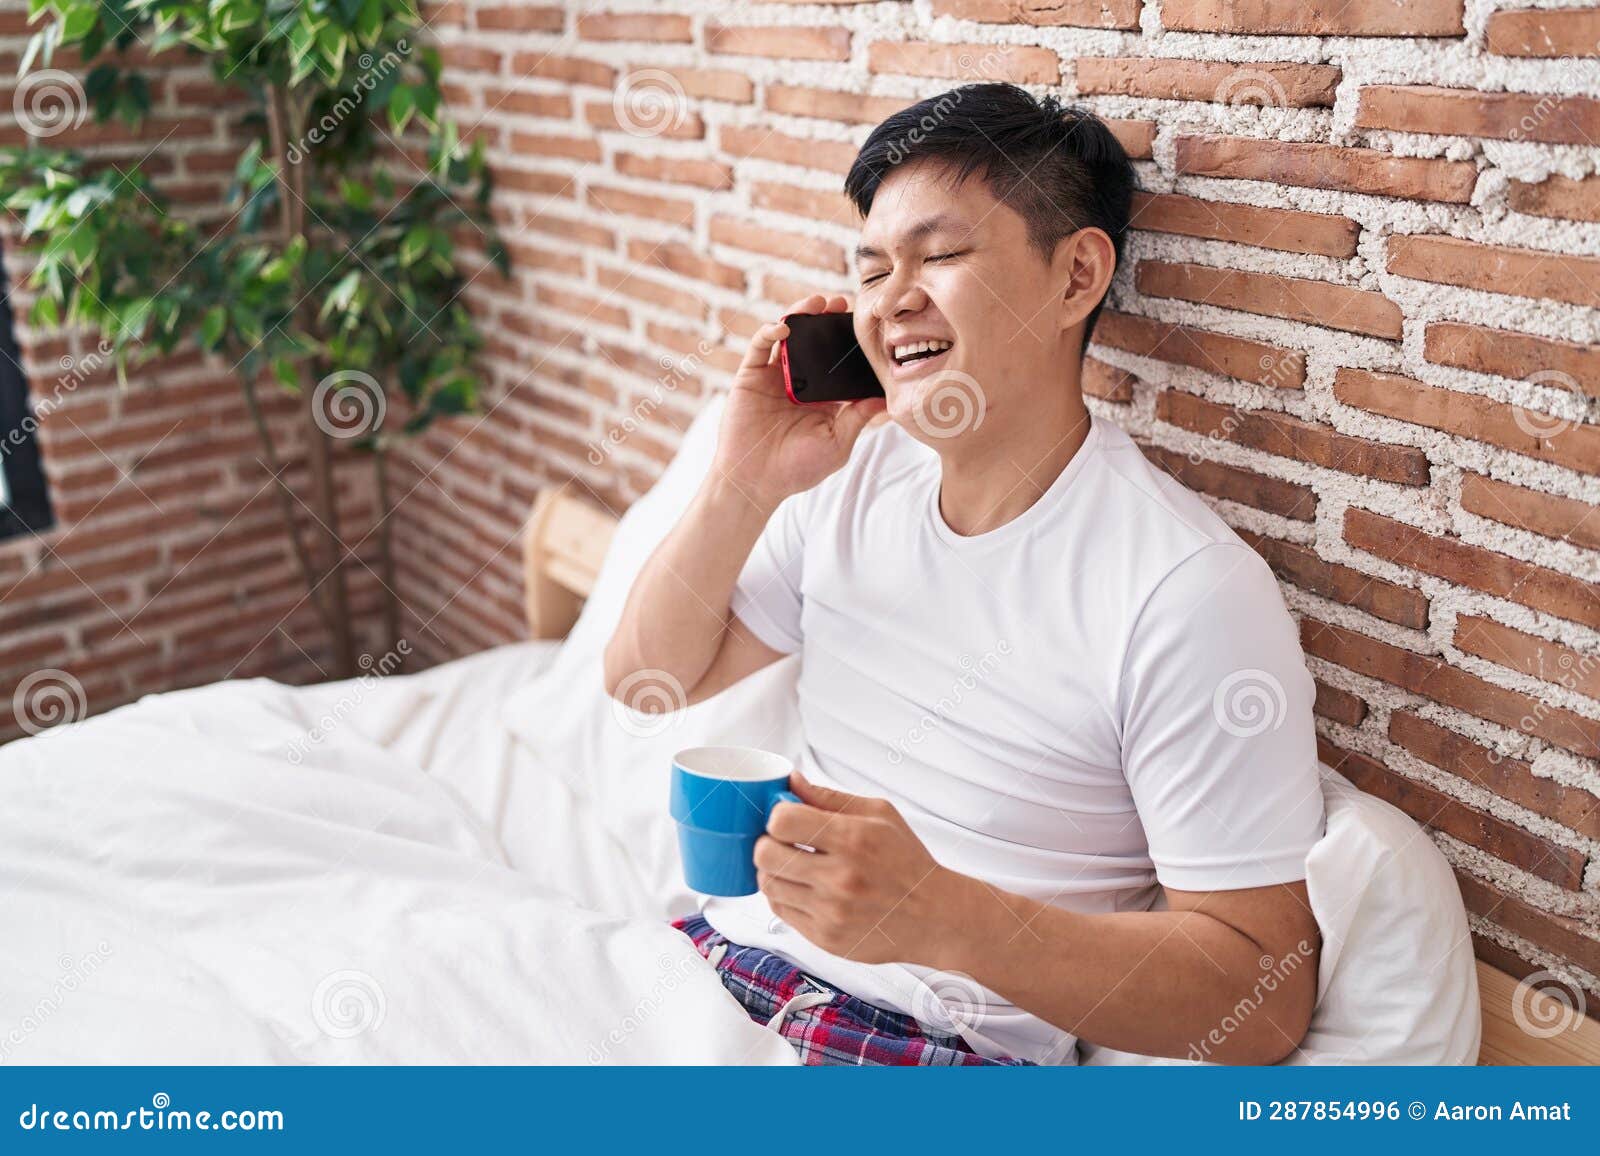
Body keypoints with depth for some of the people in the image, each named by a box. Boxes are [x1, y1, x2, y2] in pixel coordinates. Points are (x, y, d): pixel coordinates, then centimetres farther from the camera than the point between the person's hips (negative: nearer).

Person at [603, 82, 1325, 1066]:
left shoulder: (1189, 590, -17)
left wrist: (940, 914, -29)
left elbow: (1264, 998, -16)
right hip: (728, 954, 6)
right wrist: (745, 485, -6)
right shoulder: (852, 477, 4)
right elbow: (648, 684, 11)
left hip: (943, 1042, -5)